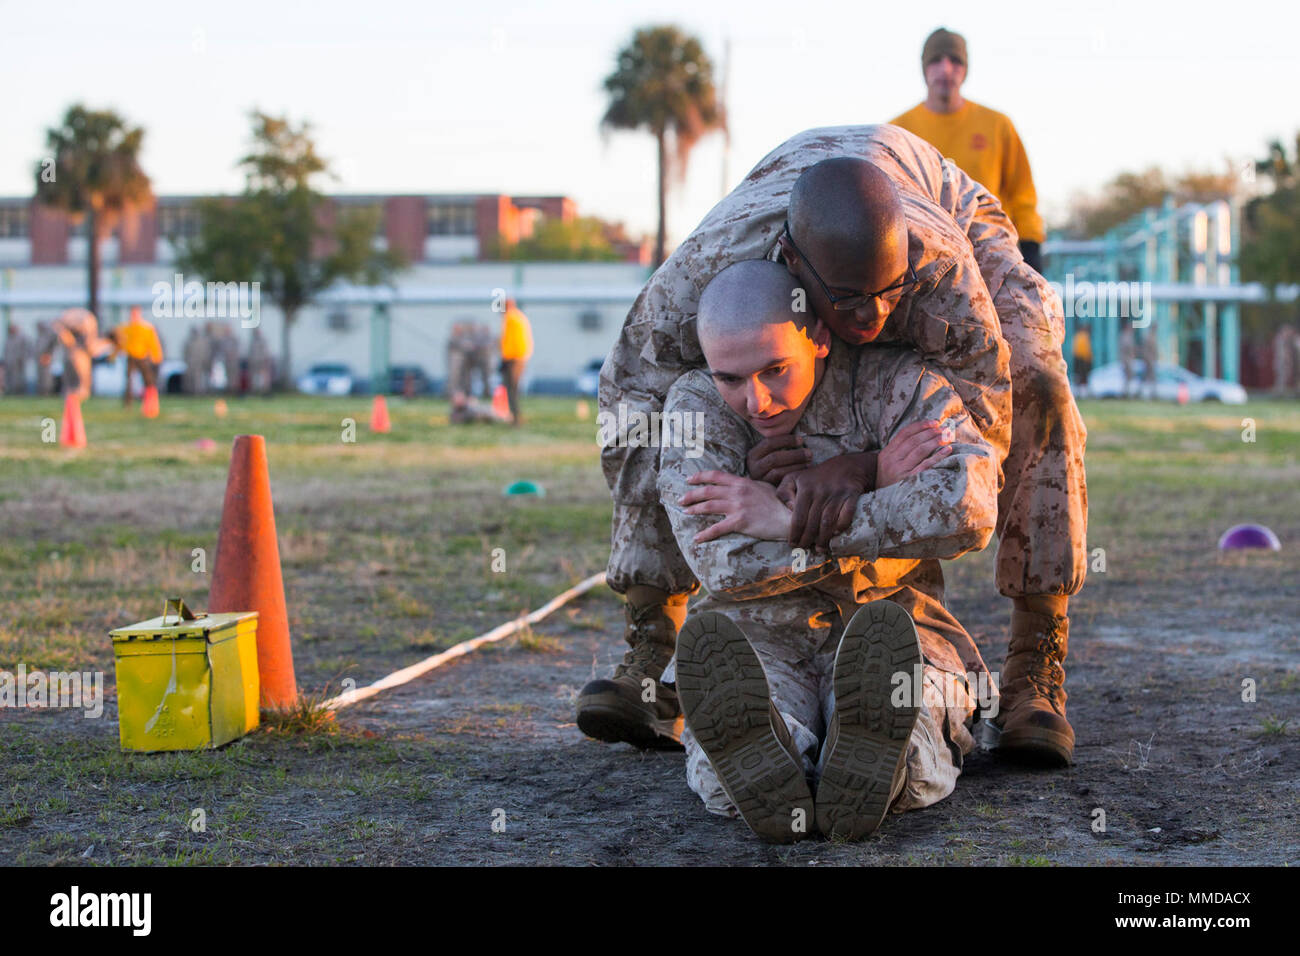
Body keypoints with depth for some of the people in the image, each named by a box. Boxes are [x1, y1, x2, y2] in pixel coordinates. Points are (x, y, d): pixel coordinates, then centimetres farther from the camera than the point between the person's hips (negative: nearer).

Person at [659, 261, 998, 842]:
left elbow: (969, 510, -26)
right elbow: (725, 567, -17)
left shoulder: (894, 383, -8)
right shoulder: (695, 405, -4)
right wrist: (875, 486, -20)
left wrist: (792, 519, -23)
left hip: (892, 633, 0)